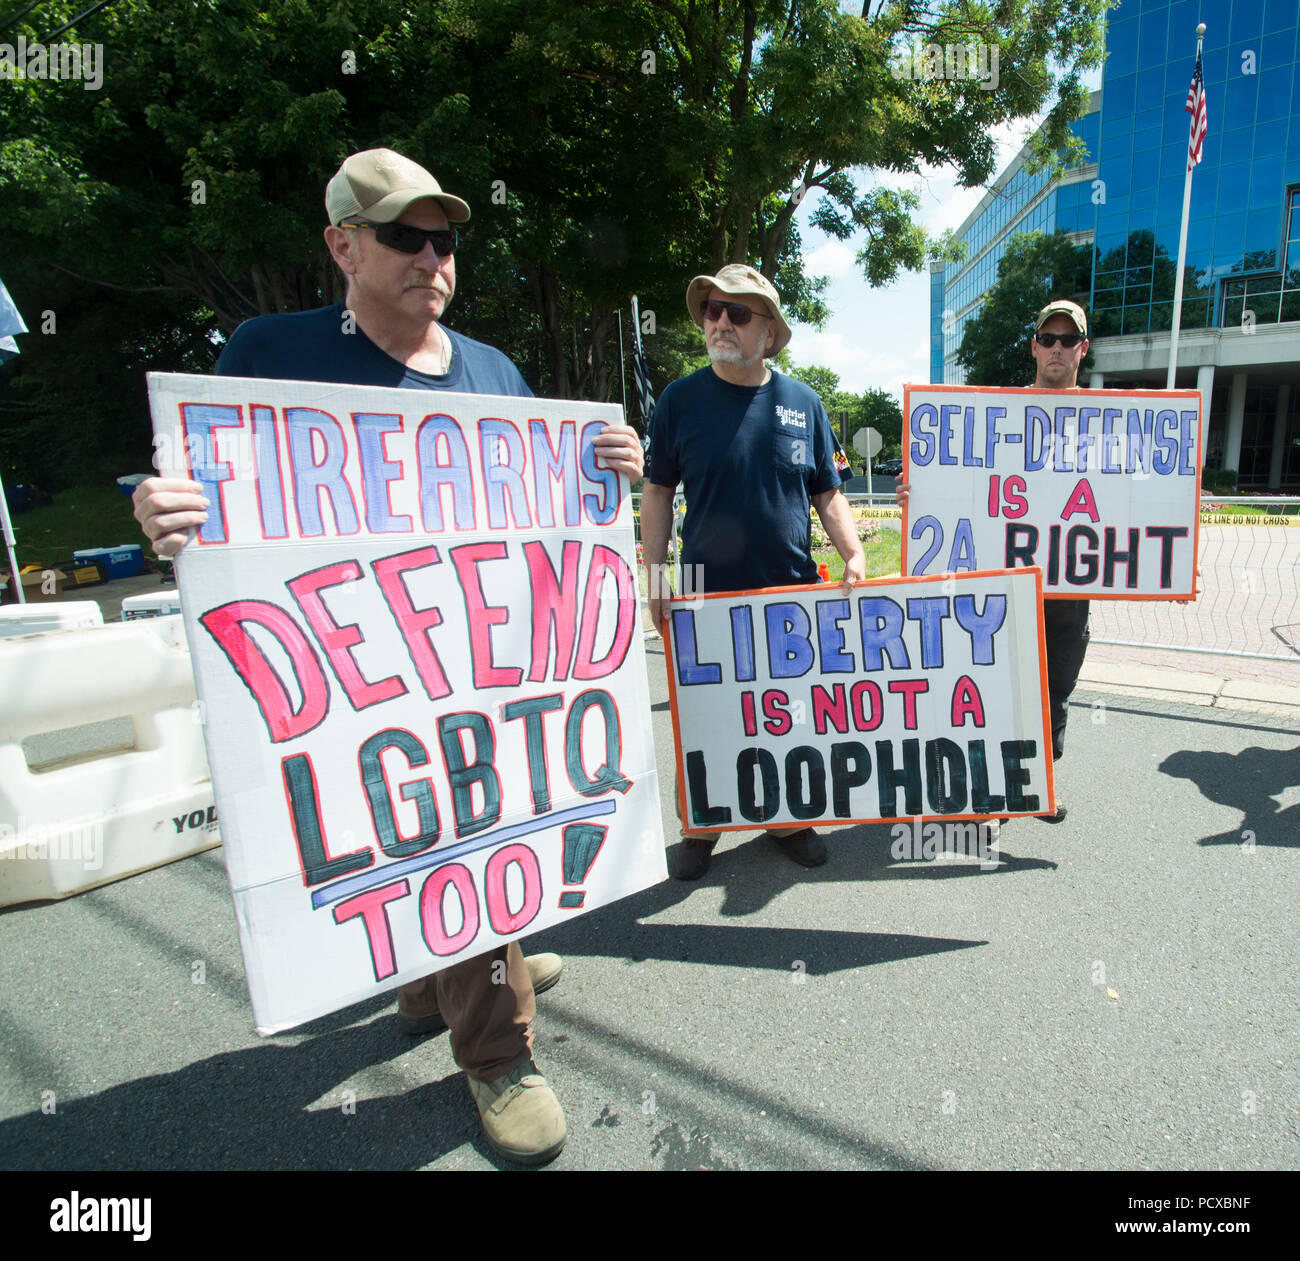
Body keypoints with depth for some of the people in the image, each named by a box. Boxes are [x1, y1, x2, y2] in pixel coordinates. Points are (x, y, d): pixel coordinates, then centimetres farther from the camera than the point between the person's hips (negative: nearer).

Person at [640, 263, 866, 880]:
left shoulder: (802, 402, 5)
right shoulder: (681, 399, 0)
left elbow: (828, 494, 9)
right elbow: (657, 491, 4)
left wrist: (854, 556, -7)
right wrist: (653, 571, -4)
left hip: (793, 594, 2)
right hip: (706, 596, -1)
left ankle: (788, 818, 34)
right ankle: (700, 827, 29)